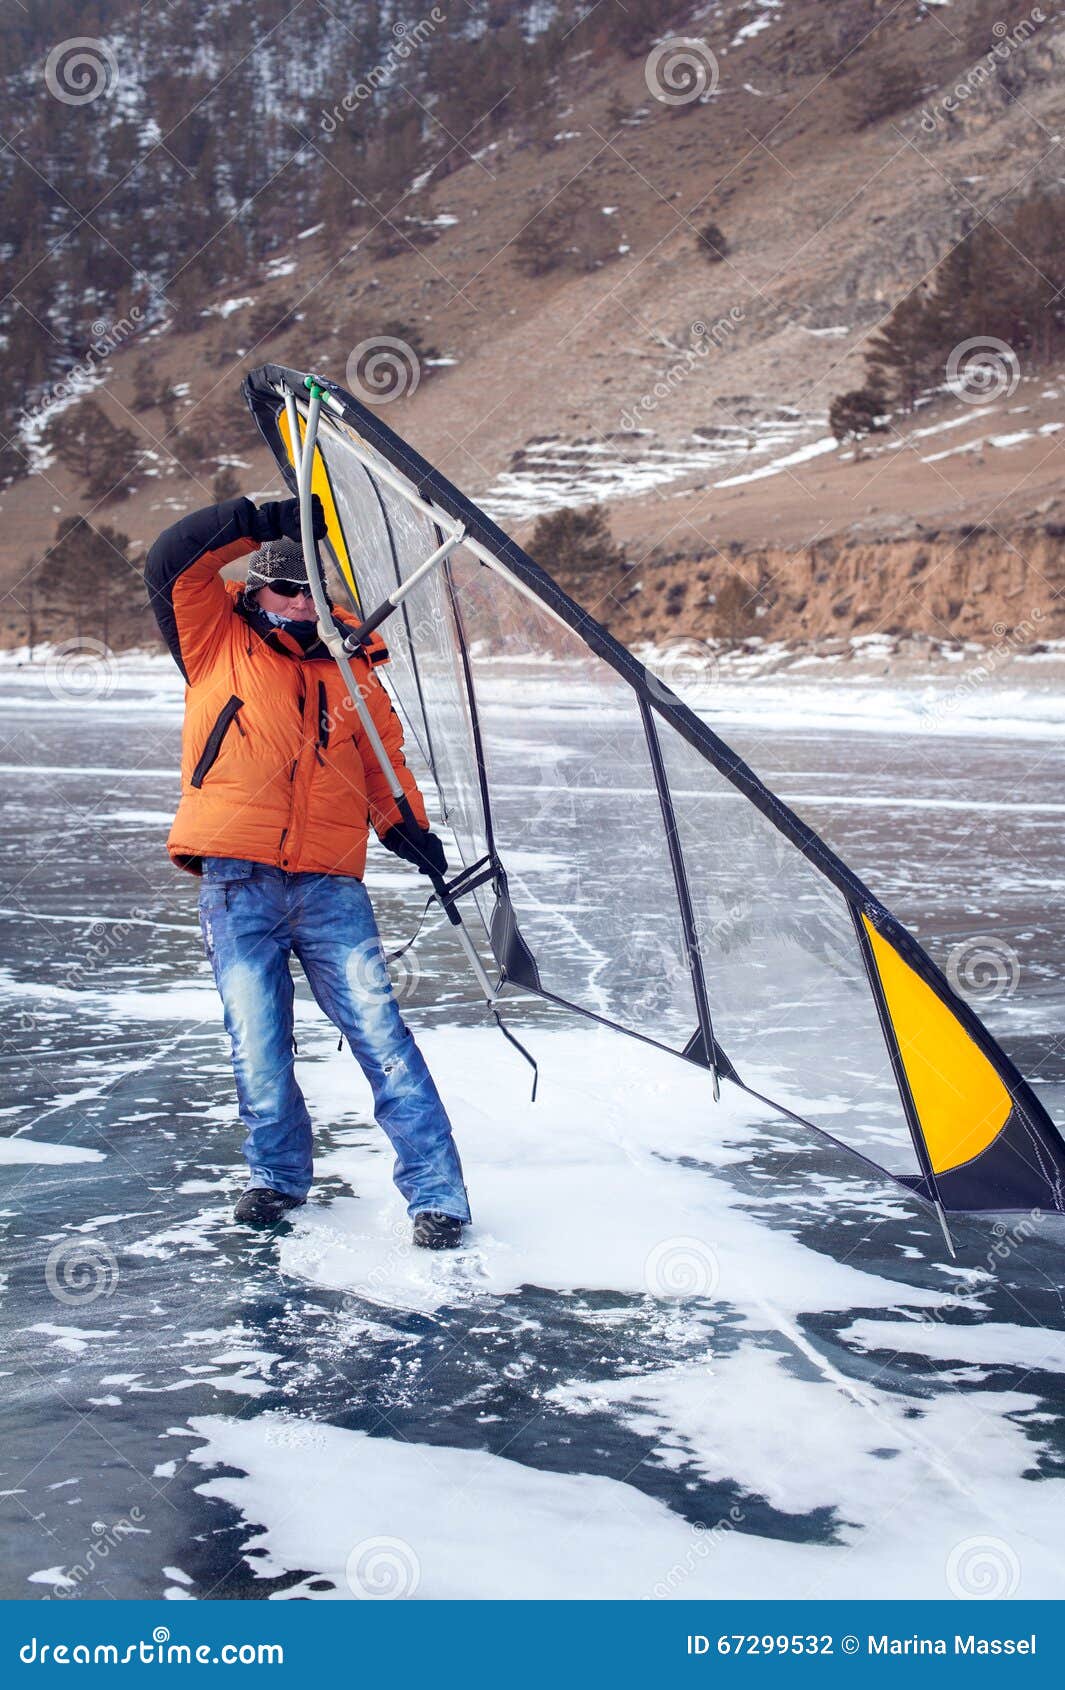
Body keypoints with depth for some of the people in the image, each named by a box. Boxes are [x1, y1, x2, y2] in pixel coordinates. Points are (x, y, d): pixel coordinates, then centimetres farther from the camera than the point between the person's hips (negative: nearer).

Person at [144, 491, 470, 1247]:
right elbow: (173, 562, 0)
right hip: (237, 885, -1)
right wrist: (263, 522, -5)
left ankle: (437, 1193, -5)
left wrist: (406, 824, 2)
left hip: (330, 885, 1)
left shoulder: (349, 667, 16)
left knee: (380, 1034, -8)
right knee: (258, 1048, 0)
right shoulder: (216, 641, 11)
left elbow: (384, 756, 19)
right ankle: (278, 1175, 24)